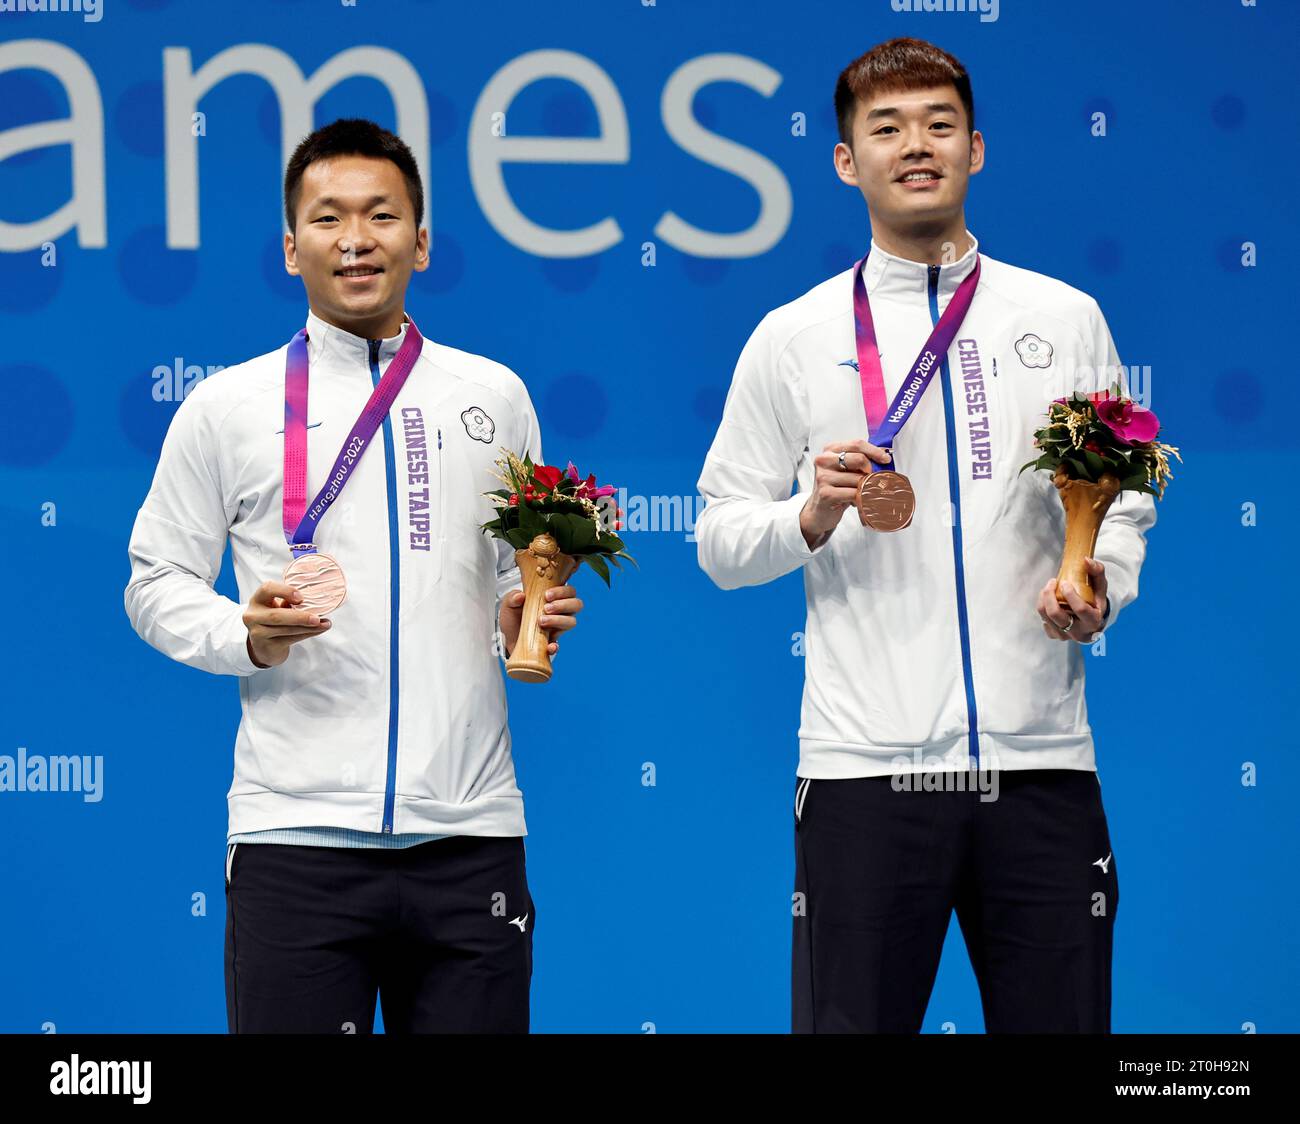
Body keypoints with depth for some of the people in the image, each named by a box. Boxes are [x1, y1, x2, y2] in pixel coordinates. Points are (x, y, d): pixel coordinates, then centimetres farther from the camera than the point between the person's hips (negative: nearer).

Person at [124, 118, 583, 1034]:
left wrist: (534, 616, 1)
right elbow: (157, 582, 8)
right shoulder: (228, 408, 6)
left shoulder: (494, 397, 13)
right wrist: (246, 635, -11)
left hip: (469, 833, 2)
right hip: (297, 839, -2)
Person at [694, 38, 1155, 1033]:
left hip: (1042, 764, 1)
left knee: (1059, 1019, 3)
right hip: (865, 767, -1)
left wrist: (1101, 588, -7)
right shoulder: (793, 338, 7)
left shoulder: (1066, 318, 11)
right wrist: (811, 518, -12)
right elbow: (720, 543, 7)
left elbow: (1125, 503, 13)